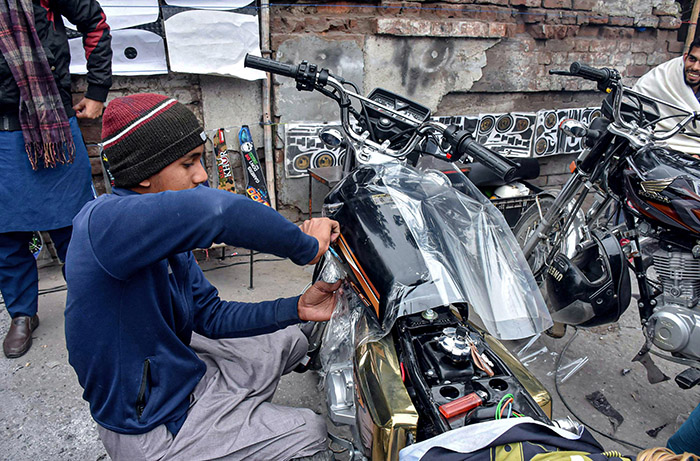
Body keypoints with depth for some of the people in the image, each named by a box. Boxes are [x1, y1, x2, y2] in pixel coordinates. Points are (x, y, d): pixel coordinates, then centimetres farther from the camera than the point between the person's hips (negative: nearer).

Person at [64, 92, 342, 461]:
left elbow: (209, 316, 0)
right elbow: (208, 210, -50)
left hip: (181, 371, 8)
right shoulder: (101, 222, -30)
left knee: (291, 339, 18)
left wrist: (295, 309, -12)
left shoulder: (167, 235, -1)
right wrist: (306, 248, -35)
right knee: (312, 431, -2)